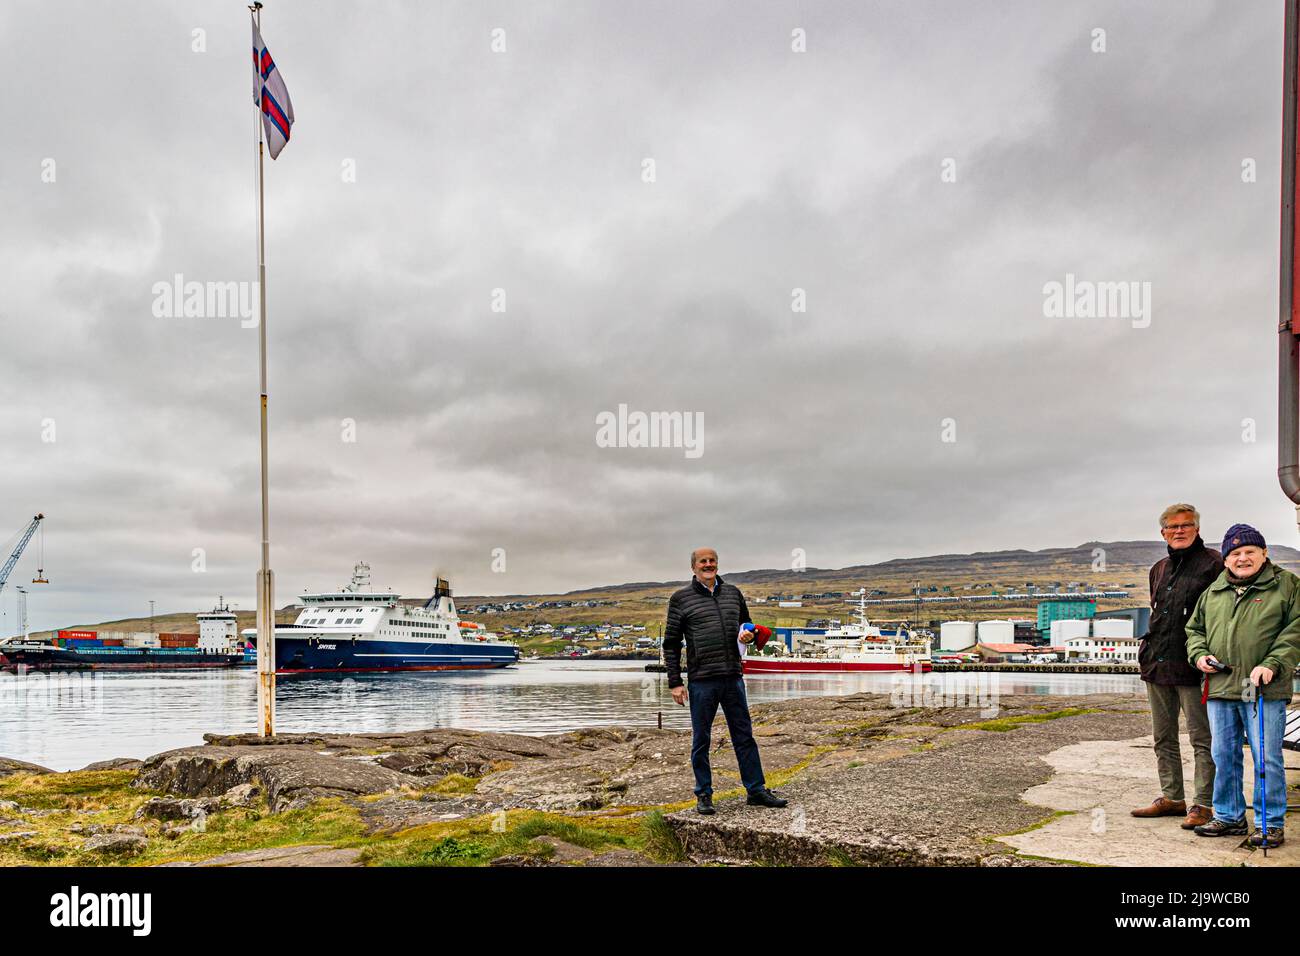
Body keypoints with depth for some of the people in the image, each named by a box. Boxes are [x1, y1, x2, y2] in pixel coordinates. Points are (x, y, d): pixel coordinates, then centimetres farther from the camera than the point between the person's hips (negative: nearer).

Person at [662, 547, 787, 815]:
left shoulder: (733, 593, 12)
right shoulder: (681, 599, 0)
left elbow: (746, 623, 25)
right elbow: (671, 644, 0)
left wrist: (748, 634, -1)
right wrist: (675, 683, -6)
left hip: (733, 678, 4)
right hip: (701, 680, -3)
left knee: (744, 736, 9)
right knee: (701, 741, 5)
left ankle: (756, 790, 17)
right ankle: (704, 795, 15)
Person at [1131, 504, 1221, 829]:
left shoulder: (1213, 564, -4)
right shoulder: (1159, 569, 16)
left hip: (1192, 667, -7)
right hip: (1156, 665, 8)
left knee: (1202, 738, 0)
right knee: (1163, 738, 13)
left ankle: (1203, 804, 5)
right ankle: (1171, 798, 23)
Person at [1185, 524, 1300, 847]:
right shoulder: (1212, 592, 15)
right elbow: (1194, 628, 24)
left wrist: (1271, 665, -15)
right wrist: (1199, 655, 4)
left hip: (1265, 690, -5)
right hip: (1220, 688, 5)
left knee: (1266, 757, -1)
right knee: (1223, 756, 11)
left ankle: (1270, 823, 11)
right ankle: (1228, 817, 24)